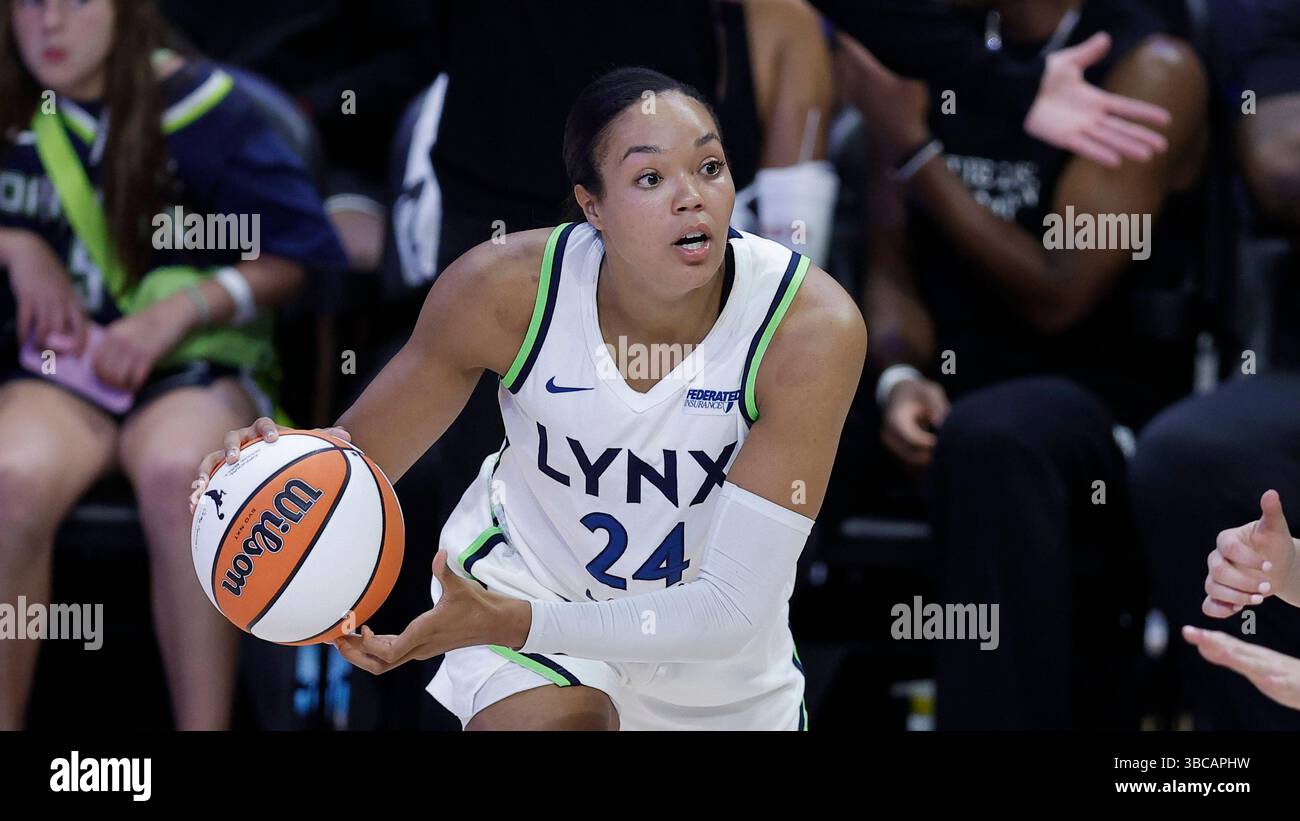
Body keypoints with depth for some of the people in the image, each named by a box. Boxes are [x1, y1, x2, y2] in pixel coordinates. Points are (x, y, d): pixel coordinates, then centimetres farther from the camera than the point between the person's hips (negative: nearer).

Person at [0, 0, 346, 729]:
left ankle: (204, 727, -33)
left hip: (197, 360, -2)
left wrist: (177, 311, -13)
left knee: (177, 470, -38)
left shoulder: (192, 103, -1)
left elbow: (297, 252, 0)